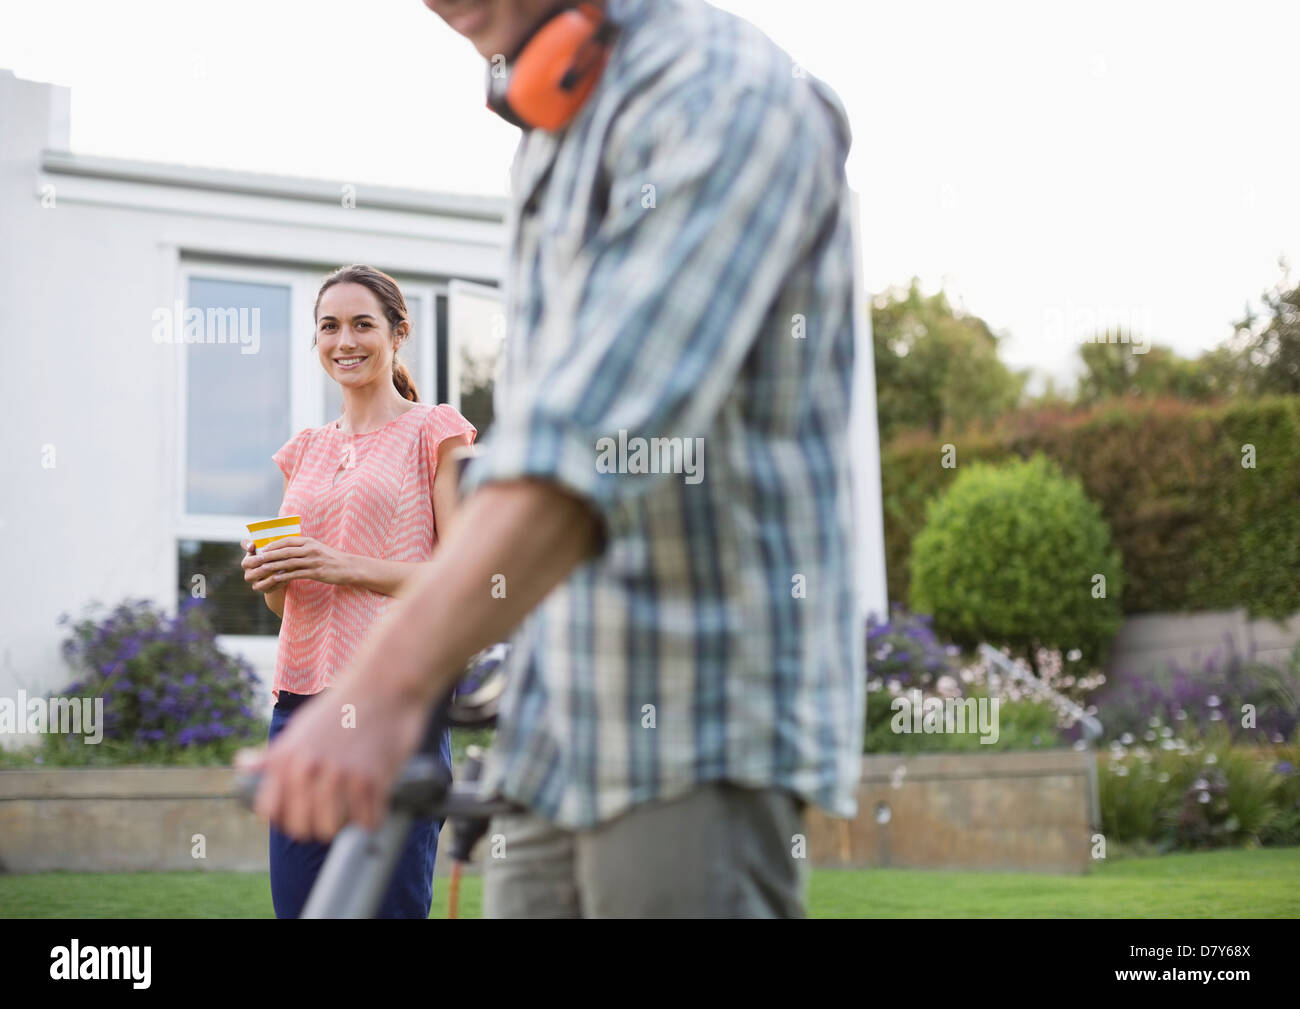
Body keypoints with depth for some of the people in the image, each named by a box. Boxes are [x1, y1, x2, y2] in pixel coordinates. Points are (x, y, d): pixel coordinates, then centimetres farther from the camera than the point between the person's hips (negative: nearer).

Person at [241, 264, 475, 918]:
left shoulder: (433, 433, 2)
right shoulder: (305, 451, 19)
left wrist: (350, 567, -14)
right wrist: (267, 577, 2)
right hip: (301, 696, 6)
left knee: (391, 905, -6)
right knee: (295, 905, 3)